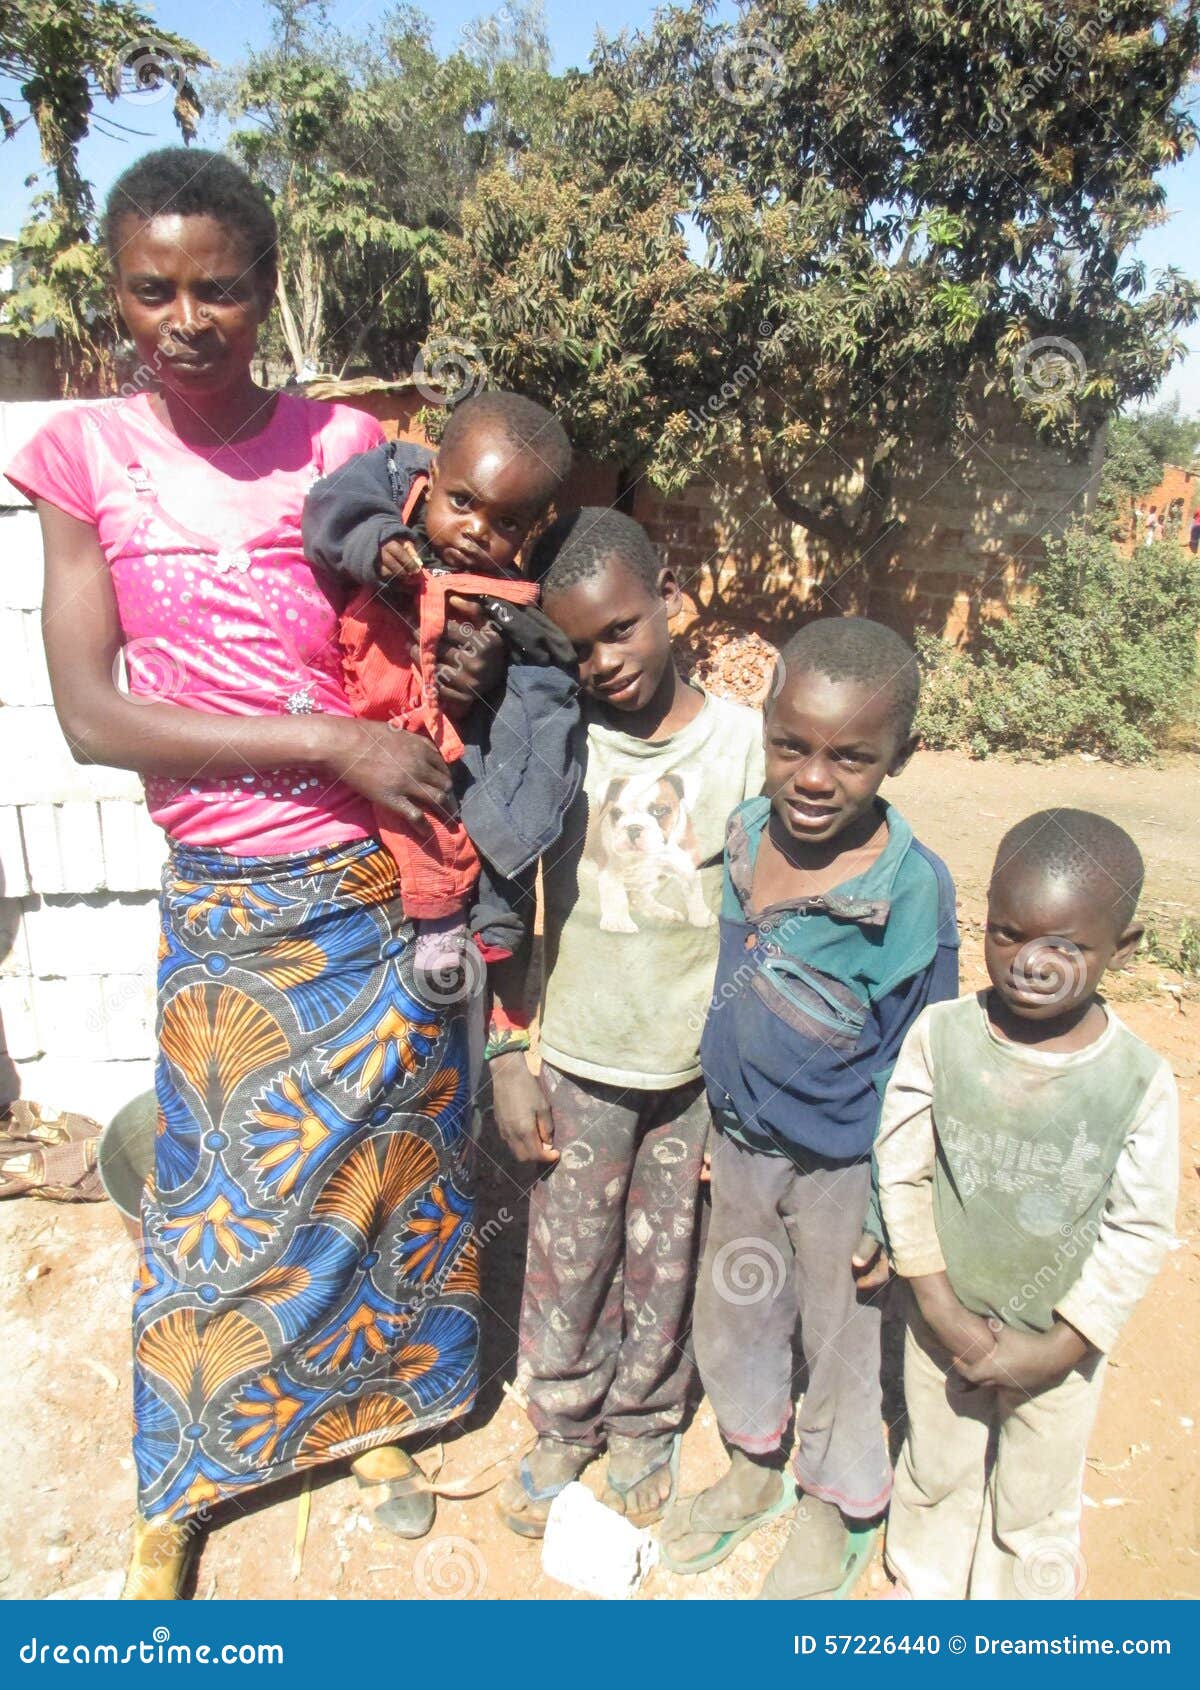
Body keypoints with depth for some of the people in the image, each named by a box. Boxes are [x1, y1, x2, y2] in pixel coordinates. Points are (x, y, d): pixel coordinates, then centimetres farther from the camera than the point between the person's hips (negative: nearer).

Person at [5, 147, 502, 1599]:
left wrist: (468, 669, -18)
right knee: (216, 1192, 13)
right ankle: (178, 1482, 40)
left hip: (383, 888, 1)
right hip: (224, 905, 0)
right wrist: (329, 742, -19)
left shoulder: (341, 443, -2)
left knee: (387, 1160, 16)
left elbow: (415, 640, 7)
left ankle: (373, 1411, 44)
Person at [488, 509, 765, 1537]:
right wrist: (510, 1056, -1)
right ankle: (565, 1421, 43)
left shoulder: (744, 742, -9)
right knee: (566, 1259, 15)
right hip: (579, 1061, 1)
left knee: (668, 1262, 17)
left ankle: (646, 1422, 44)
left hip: (700, 1069, 0)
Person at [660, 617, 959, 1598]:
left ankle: (841, 1512, 48)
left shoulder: (912, 890, -25)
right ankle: (756, 1470, 54)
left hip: (842, 1167, -5)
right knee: (733, 1310, 25)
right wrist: (713, 1116, 12)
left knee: (842, 1338, 18)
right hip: (740, 1140, 6)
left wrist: (890, 1217, -9)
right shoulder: (743, 832, -10)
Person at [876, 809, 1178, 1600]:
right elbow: (902, 1172, -11)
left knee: (1036, 1509, 23)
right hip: (947, 1322, 1)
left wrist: (1057, 1349, -13)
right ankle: (921, 1591, 54)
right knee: (934, 1476, 26)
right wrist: (942, 1311, -12)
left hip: (1059, 1341, -1)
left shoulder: (1141, 1081, -22)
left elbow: (1140, 1232, -12)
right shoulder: (941, 1035, -20)